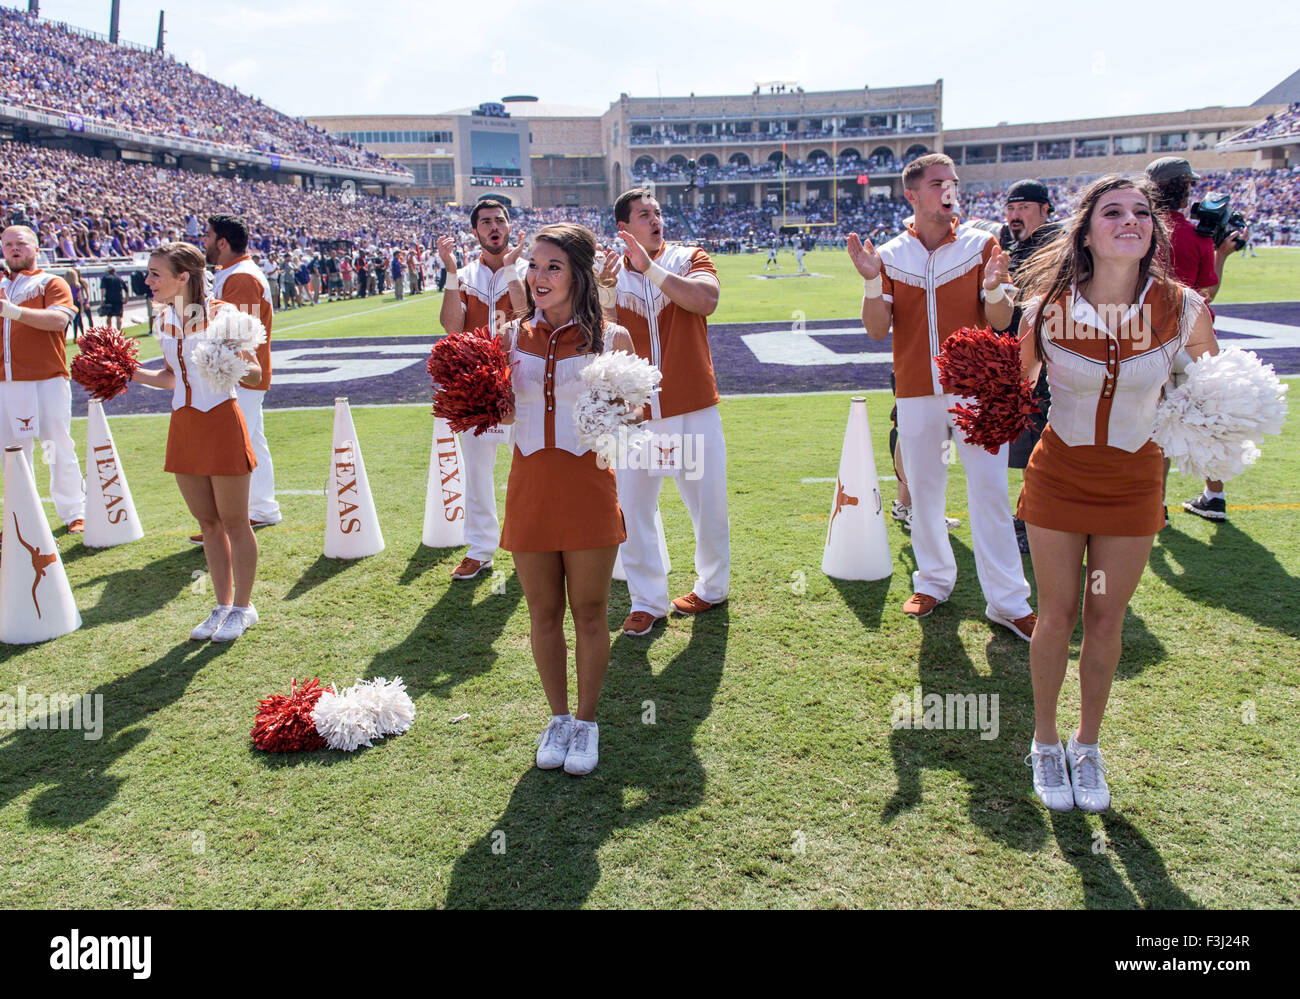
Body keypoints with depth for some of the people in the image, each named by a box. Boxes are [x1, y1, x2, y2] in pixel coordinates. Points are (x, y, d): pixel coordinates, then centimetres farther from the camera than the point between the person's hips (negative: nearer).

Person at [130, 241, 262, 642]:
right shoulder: (164, 319, 7)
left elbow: (256, 376, -12)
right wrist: (129, 372, 6)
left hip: (221, 421, -6)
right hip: (183, 425, 7)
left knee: (234, 522, 4)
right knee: (207, 522, 14)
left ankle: (243, 607, 19)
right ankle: (223, 606, 27)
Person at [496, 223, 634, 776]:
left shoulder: (610, 339, -3)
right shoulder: (513, 335, 5)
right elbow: (502, 411, 13)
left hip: (588, 487, -2)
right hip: (530, 489, 3)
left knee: (589, 613, 7)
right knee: (543, 614, 12)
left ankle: (587, 721, 26)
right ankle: (558, 717, 31)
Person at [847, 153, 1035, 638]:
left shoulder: (981, 244, 0)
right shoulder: (891, 255, 4)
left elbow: (1001, 322, -4)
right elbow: (877, 330, -1)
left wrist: (994, 289, -25)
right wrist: (872, 283, -16)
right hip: (917, 392, 2)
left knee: (990, 492, -3)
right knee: (923, 490, 11)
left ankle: (1008, 601, 5)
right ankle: (933, 580, 29)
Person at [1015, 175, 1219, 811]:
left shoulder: (1181, 309, -12)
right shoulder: (1047, 308, -14)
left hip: (1132, 483, 1)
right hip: (1058, 476, -1)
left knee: (1106, 622, 12)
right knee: (1057, 617, 9)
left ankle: (1087, 747, 34)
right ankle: (1045, 744, 31)